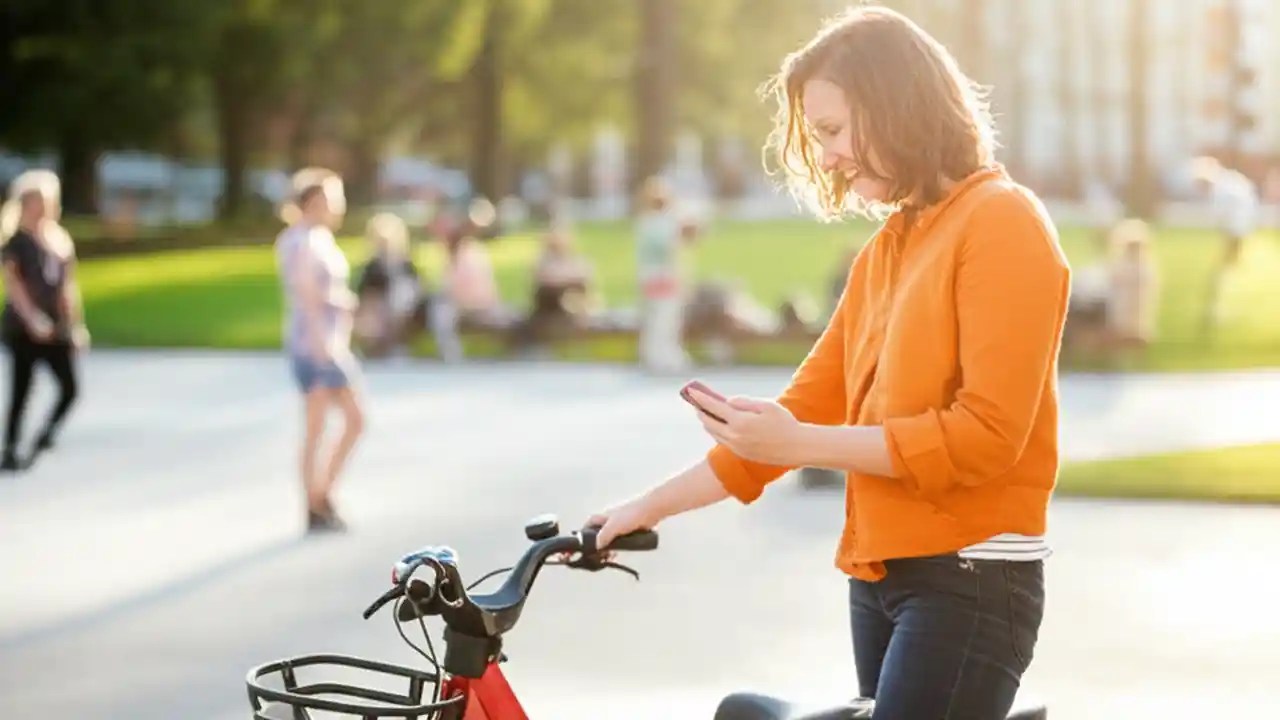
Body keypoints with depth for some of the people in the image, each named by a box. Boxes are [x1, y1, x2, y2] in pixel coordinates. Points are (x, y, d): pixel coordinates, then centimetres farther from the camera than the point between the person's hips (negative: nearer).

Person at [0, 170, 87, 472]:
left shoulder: (61, 240, 10)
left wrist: (76, 325, 15)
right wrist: (32, 317, -26)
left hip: (55, 329, 6)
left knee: (70, 388, -1)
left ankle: (44, 439, 17)